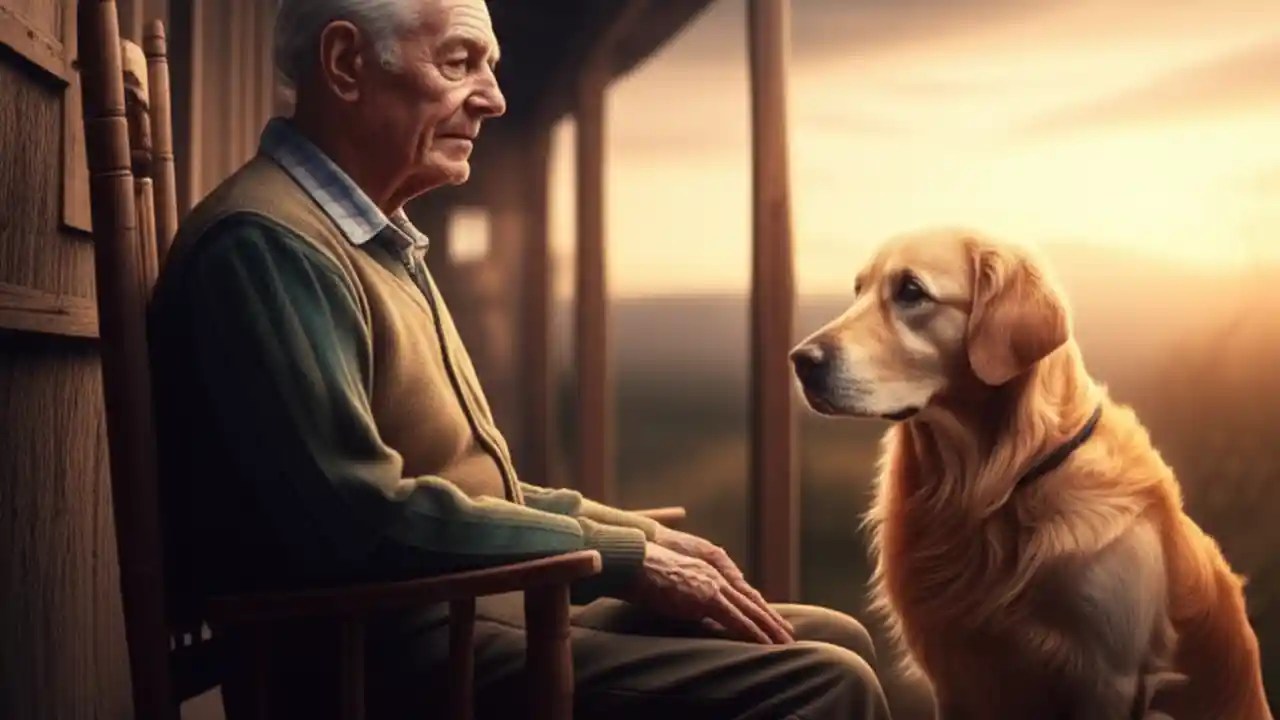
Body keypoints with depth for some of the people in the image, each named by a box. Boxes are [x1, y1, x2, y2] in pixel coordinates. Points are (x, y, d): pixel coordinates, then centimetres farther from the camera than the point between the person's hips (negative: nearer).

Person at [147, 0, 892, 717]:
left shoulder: (382, 239, 18)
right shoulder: (267, 242, -15)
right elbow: (360, 518, -25)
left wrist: (635, 531, 7)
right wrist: (628, 557, -16)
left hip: (479, 603, 10)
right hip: (390, 653, -10)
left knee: (834, 641, 7)